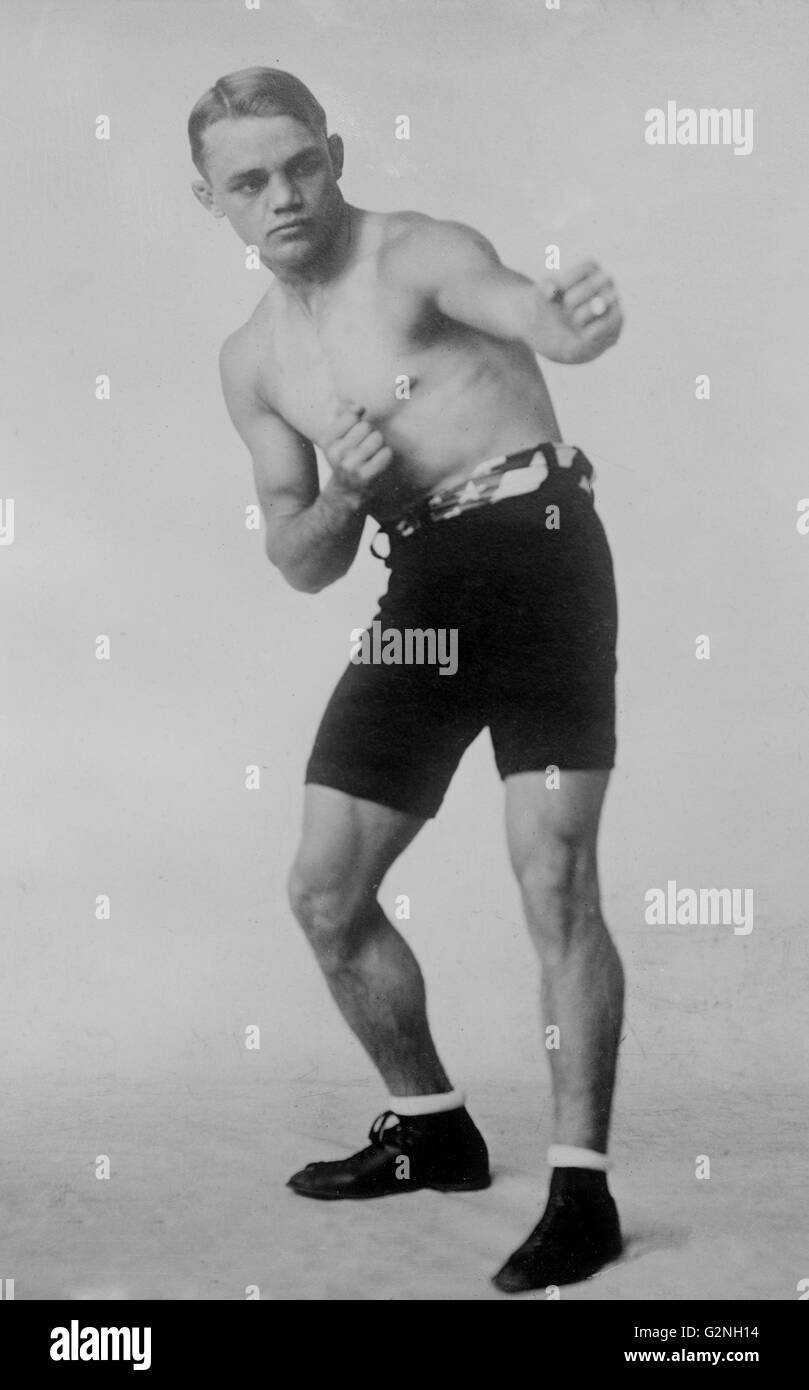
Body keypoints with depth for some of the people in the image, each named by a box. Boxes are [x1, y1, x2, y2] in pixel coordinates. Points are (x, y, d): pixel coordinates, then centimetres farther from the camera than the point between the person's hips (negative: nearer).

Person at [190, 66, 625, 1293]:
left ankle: (583, 1191, 0)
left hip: (535, 546, -6)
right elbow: (300, 563, 13)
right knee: (323, 890, 8)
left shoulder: (420, 253, -5)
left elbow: (524, 312, -28)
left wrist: (577, 321, -52)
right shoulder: (252, 360, 13)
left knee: (555, 880, -14)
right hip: (421, 589, 7)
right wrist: (344, 497, -9)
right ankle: (432, 1128, 28)